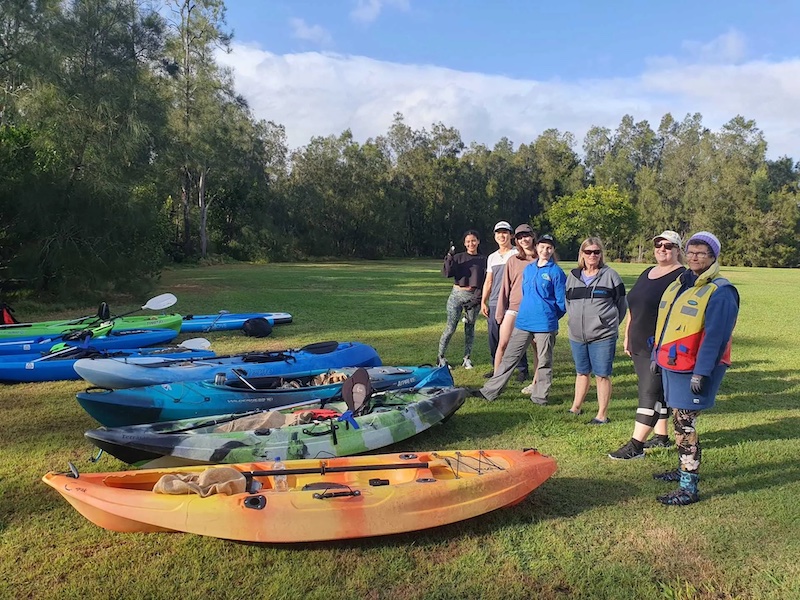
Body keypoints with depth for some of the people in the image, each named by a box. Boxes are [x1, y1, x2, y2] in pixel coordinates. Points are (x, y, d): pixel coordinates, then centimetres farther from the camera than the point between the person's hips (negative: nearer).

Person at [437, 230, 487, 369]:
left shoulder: (483, 260, 5)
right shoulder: (458, 257, 4)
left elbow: (484, 282, 2)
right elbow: (447, 273, -9)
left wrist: (478, 297, -7)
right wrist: (449, 258, -22)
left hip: (474, 297, 1)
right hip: (457, 295, -1)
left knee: (470, 328, 7)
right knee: (450, 328, -4)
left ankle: (467, 358, 18)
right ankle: (440, 356, 6)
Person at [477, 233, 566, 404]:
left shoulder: (556, 272, -5)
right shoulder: (528, 269, 12)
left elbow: (561, 302, -3)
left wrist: (550, 317, 6)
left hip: (545, 325, -5)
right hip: (523, 321, 5)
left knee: (544, 361, 7)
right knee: (509, 357, 7)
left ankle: (540, 395, 20)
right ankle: (490, 391, 10)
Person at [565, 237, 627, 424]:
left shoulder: (610, 275, -3)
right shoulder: (573, 276, 9)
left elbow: (621, 303, 3)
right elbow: (567, 302, 19)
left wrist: (610, 324, 7)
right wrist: (577, 321, 13)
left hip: (603, 336, -4)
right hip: (577, 335, 5)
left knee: (602, 375, 1)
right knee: (582, 373, 18)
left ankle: (602, 415, 10)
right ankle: (575, 408, 30)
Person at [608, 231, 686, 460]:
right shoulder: (647, 274, 16)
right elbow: (633, 309, 21)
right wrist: (627, 335, 20)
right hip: (640, 345, 8)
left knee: (650, 392, -8)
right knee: (658, 391, 16)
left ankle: (635, 445, -7)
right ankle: (661, 436, 27)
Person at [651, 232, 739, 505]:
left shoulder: (720, 291, -13)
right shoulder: (678, 285, 13)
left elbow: (715, 336, -18)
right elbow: (664, 324, 19)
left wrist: (700, 372, -22)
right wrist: (657, 357, 19)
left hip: (695, 370, -8)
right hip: (672, 365, 8)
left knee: (684, 424, -7)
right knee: (680, 420, 18)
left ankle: (689, 487, 2)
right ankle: (684, 469, 34)